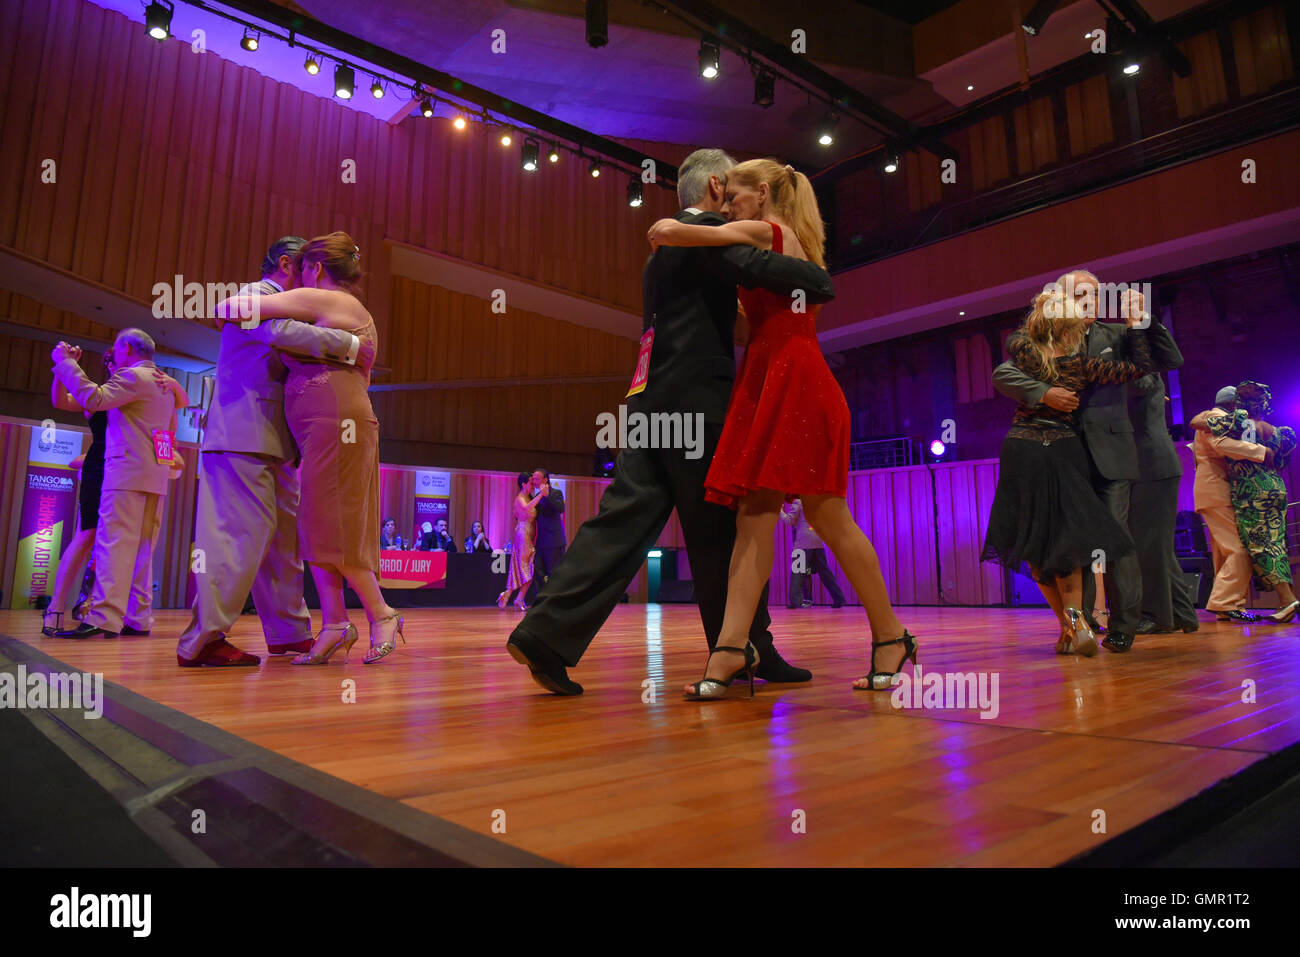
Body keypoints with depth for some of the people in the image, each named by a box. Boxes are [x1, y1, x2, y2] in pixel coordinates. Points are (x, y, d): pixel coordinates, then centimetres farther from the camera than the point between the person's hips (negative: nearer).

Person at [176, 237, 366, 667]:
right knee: (244, 534, -12)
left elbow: (292, 364, 25)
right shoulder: (255, 295, -2)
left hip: (273, 444, 10)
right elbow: (283, 333, -24)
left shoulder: (276, 305, 27)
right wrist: (349, 344, -20)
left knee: (284, 537, 10)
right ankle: (202, 641, -7)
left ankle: (289, 632, 17)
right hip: (244, 439, -10)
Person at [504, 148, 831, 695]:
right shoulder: (705, 233, -3)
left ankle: (546, 634, -3)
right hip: (694, 400, -8)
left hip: (655, 403, 8)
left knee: (626, 518, 2)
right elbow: (759, 266, -21)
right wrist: (821, 282, -5)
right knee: (722, 531, 0)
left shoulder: (668, 241, 26)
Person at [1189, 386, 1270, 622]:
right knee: (1240, 548, -15)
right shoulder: (1217, 417, -4)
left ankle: (1225, 608, 8)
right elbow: (1221, 443, -23)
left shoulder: (1208, 418, 28)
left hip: (1213, 492, 11)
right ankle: (1224, 602, -19)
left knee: (1224, 552, 8)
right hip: (1217, 491, -11)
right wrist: (1261, 451, -26)